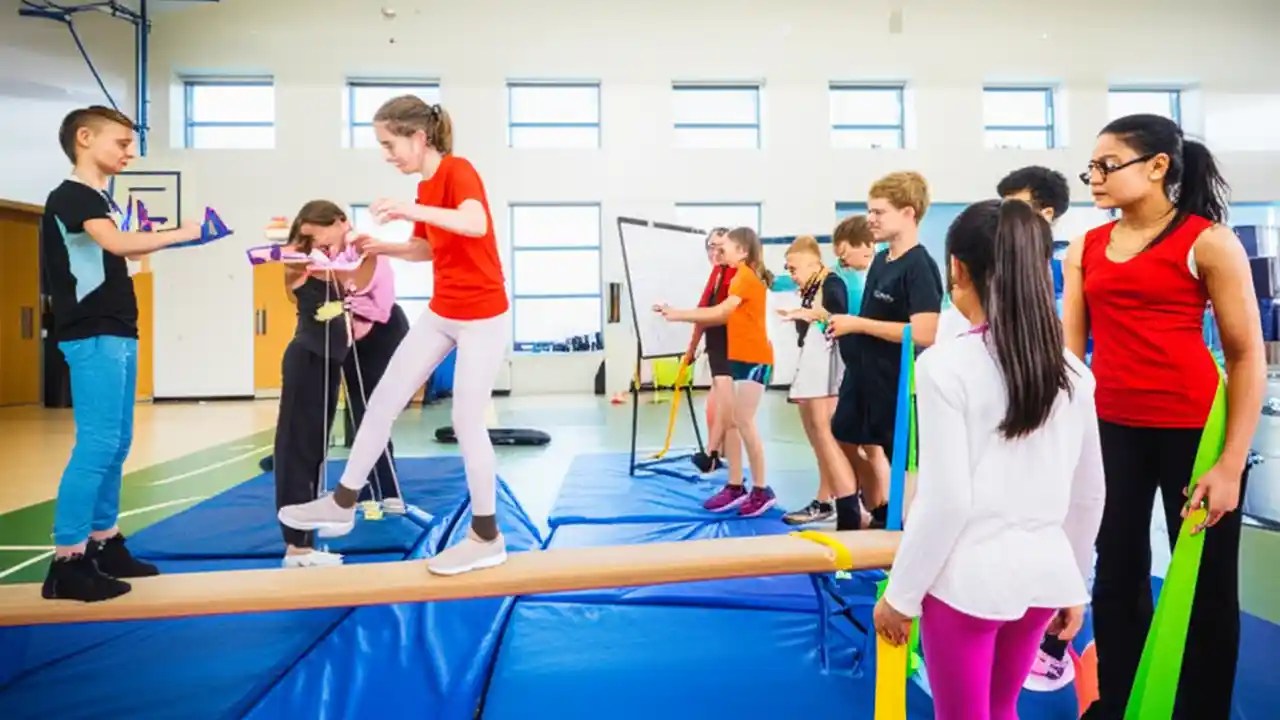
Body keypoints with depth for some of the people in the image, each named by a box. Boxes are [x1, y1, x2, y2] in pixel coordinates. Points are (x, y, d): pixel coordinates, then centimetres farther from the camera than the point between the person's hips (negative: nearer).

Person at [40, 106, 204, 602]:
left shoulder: (101, 199, 19)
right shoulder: (69, 196, -9)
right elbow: (117, 243, -26)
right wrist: (180, 234, -19)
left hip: (118, 334, 9)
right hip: (91, 337, -9)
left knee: (117, 443, 11)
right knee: (96, 444, -11)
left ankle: (103, 543, 20)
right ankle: (67, 560, -5)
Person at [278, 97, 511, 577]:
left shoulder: (459, 171, -15)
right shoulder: (425, 188, 11)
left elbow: (477, 225, -34)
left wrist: (414, 211, -39)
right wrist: (385, 248, 5)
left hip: (482, 318, -9)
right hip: (440, 314, 9)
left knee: (466, 424, -3)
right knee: (383, 401, 9)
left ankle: (486, 537, 14)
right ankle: (343, 504, 24)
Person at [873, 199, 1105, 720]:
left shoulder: (945, 364, -16)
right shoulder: (1071, 370, 2)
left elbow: (945, 499, -17)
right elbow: (1090, 493, 9)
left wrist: (901, 593, -6)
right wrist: (1075, 585, 22)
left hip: (967, 575, -5)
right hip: (1041, 571, 6)